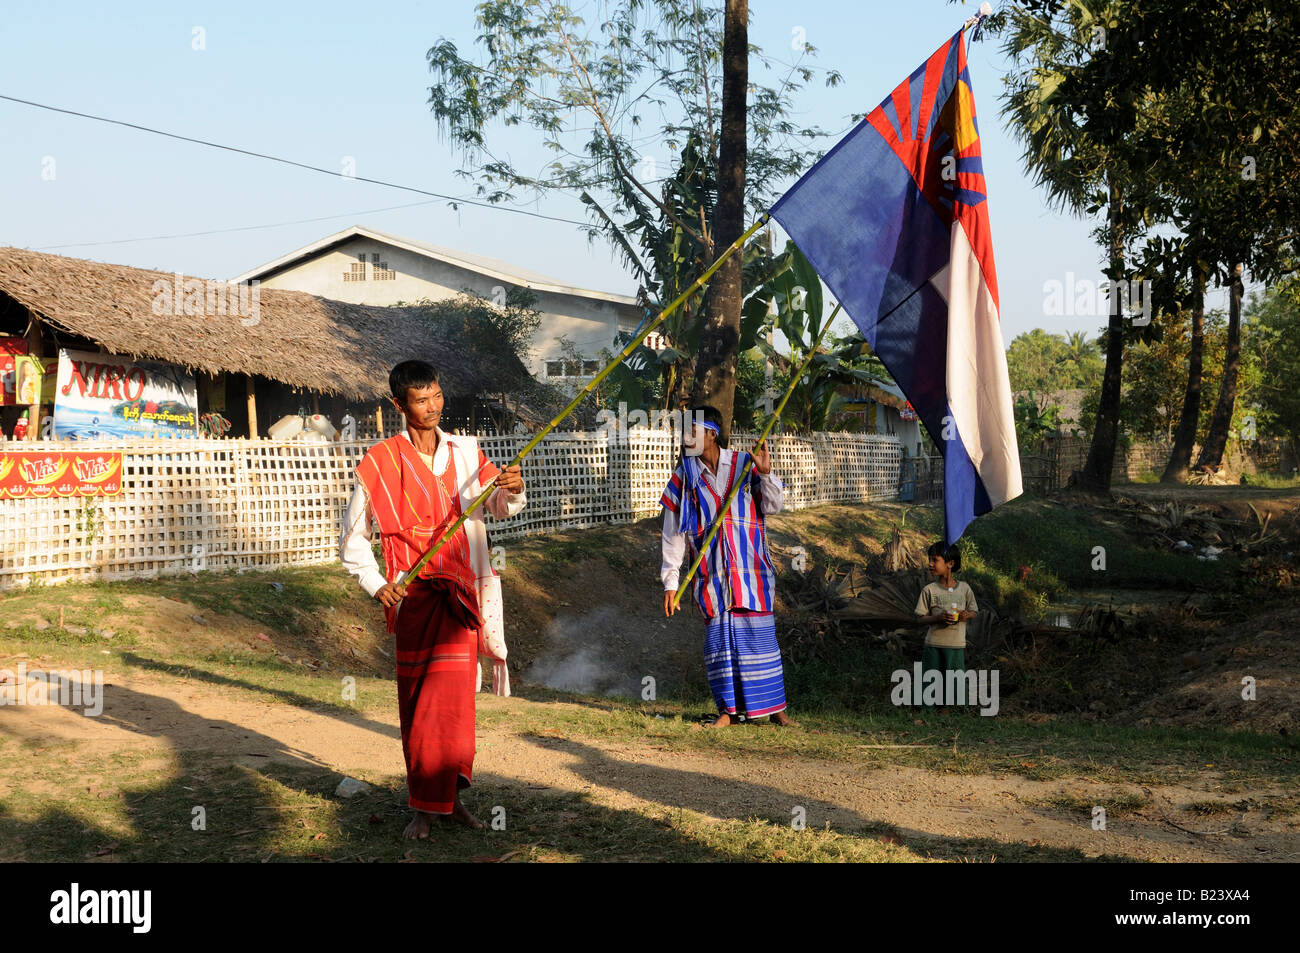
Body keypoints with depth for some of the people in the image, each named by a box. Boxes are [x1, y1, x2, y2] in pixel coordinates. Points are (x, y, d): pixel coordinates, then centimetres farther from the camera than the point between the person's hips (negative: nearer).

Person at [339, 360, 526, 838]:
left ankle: (449, 795, 13)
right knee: (417, 700, -1)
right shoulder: (381, 462, 1)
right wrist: (376, 585, -5)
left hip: (462, 593, 2)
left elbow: (499, 506, 8)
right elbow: (352, 537, 7)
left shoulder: (466, 452, 12)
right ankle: (424, 807, 6)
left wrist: (512, 489, -15)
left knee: (456, 697, 1)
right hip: (414, 596, -2)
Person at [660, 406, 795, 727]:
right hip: (711, 571, 1)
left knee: (759, 635, -1)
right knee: (718, 637, 0)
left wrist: (766, 474, -13)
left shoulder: (744, 465, 2)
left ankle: (774, 707, 7)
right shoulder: (683, 478, 4)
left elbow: (772, 506, 4)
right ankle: (730, 709, 10)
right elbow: (673, 534, 5)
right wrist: (670, 581, 3)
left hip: (749, 568, -1)